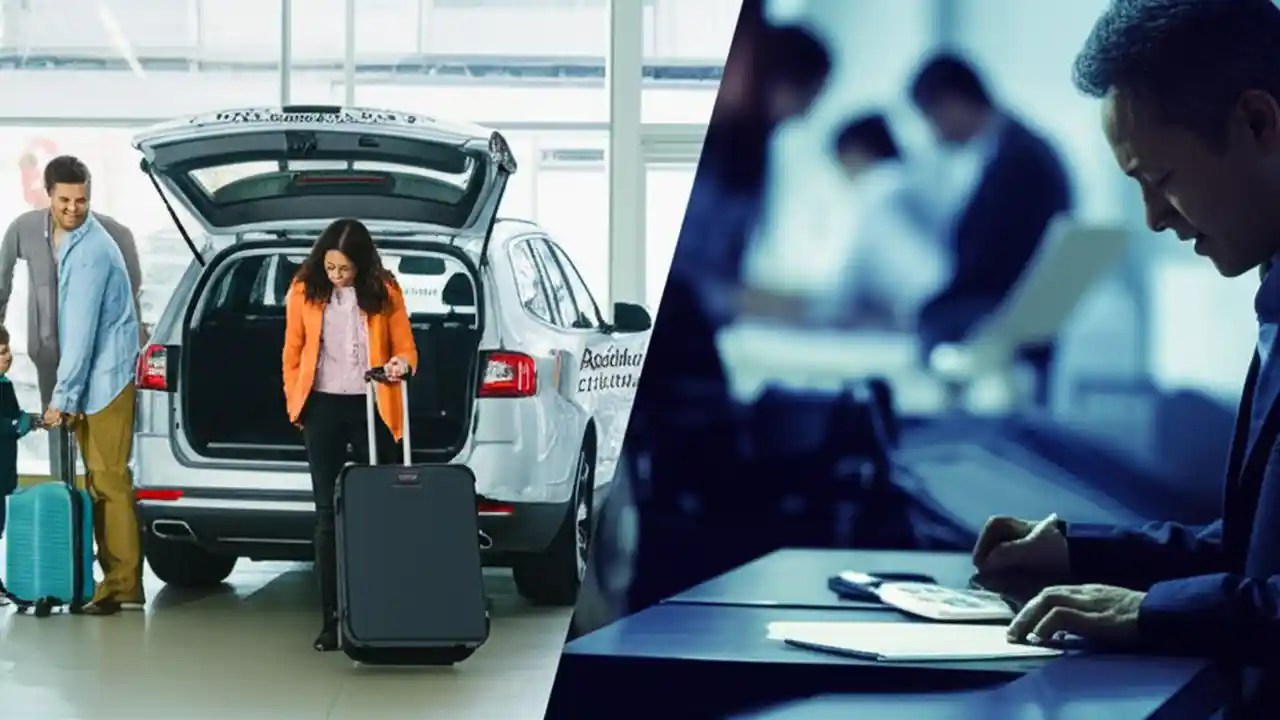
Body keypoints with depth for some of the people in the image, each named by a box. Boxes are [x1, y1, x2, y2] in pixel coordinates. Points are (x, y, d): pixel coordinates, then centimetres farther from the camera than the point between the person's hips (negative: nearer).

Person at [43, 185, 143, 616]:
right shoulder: (62, 240, 11)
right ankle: (114, 579, 17)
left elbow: (82, 328, -21)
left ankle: (123, 585, -4)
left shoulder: (92, 251, -18)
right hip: (87, 379, 9)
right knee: (98, 483, 11)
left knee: (109, 482, -8)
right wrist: (66, 393, 10)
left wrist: (63, 396, -20)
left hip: (107, 377, -9)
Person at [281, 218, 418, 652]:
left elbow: (406, 347, -1)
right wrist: (296, 406, 4)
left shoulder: (384, 292, -3)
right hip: (323, 408, 1)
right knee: (328, 515, 3)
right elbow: (292, 354, 7)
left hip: (371, 408, -1)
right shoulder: (304, 291, 0)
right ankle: (331, 619, 6)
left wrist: (401, 364, -23)